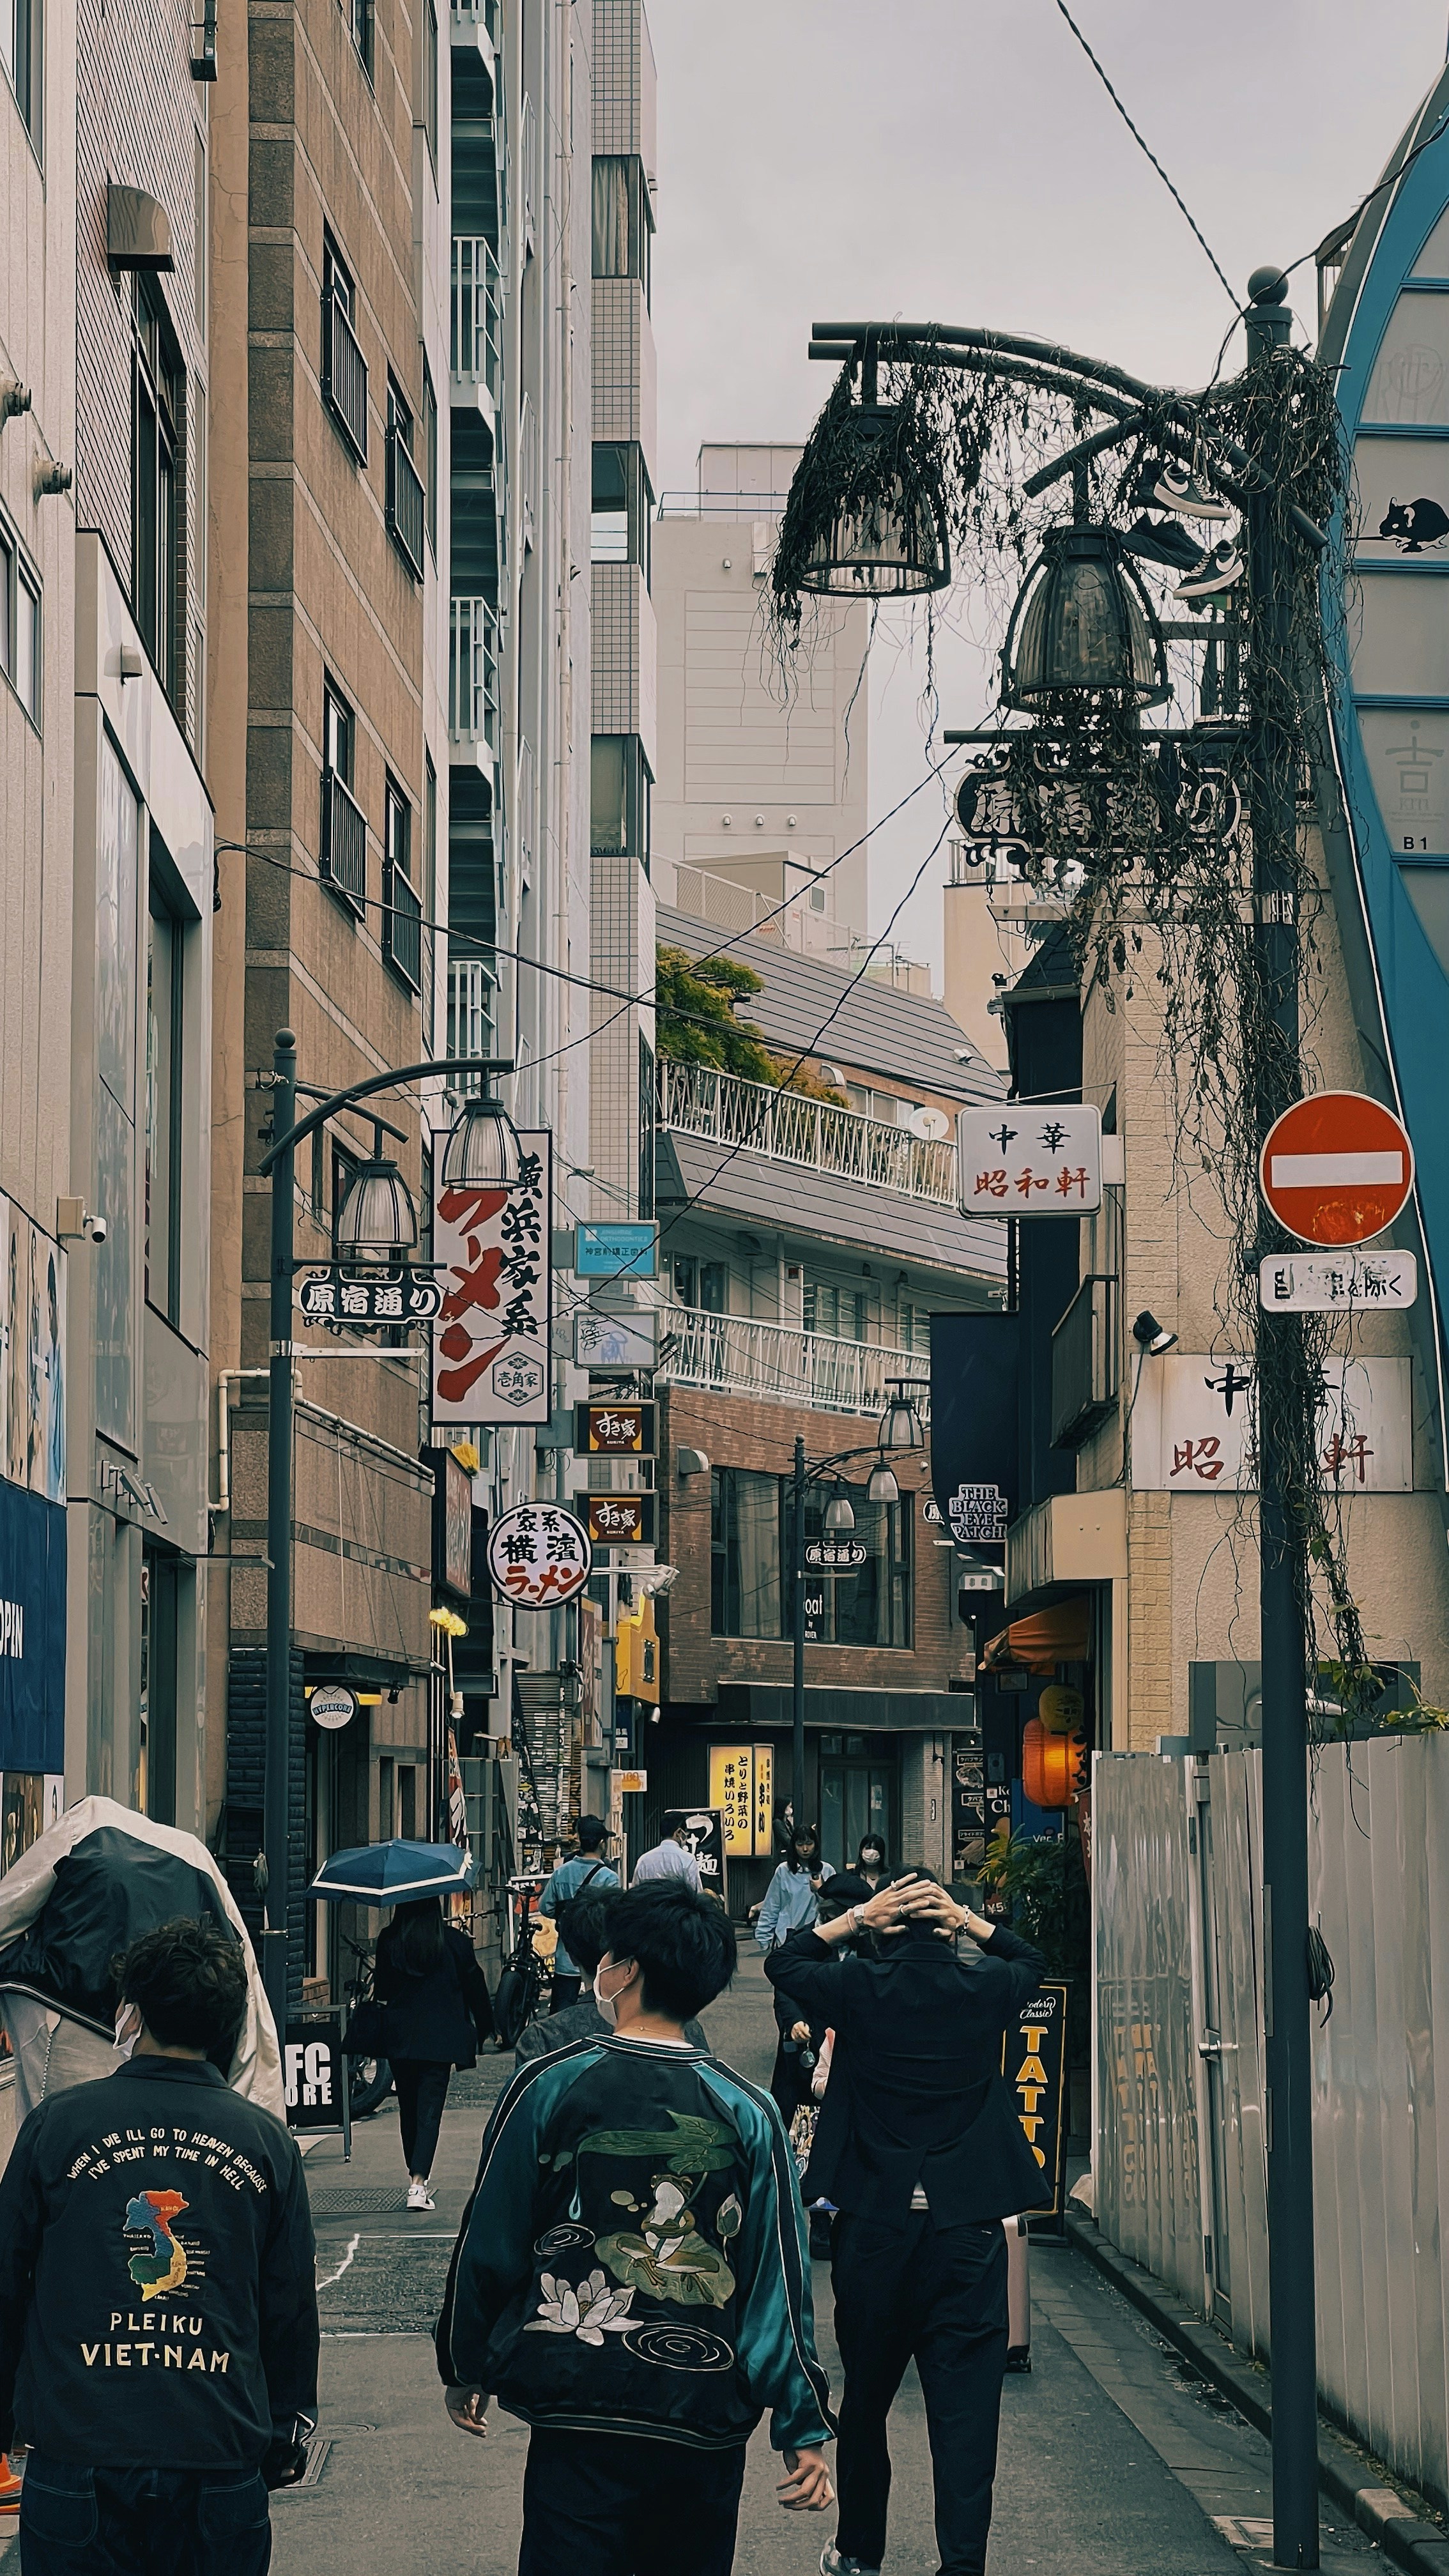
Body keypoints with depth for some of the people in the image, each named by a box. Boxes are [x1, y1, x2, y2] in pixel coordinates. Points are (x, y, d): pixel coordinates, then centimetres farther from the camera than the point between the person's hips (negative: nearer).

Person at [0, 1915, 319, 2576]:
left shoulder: (56, 2125, -3)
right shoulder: (267, 2141, 1)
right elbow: (292, 2306, 7)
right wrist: (287, 2431, 20)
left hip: (75, 2448, -1)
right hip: (219, 2457, 1)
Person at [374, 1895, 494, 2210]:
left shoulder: (389, 1941, -2)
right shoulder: (455, 1941, -3)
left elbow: (380, 1991, 5)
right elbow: (474, 1987, 5)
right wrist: (484, 2028, 17)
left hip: (399, 2039, 2)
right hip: (441, 2039, -2)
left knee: (408, 2109, 16)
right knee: (429, 2110, -4)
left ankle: (417, 2179, 27)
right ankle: (418, 2185, -18)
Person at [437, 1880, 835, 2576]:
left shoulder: (549, 2087, -6)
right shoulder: (746, 2112, -1)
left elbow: (489, 2246, 0)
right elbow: (781, 2278, -2)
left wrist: (465, 2368, 14)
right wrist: (803, 2430, 2)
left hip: (578, 2417, -2)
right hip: (707, 2423, 3)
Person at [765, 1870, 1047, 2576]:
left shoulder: (860, 1989, -5)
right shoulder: (983, 1989, -2)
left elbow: (783, 1962, 15)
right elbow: (1029, 1960, 22)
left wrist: (856, 1917, 6)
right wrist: (968, 1921, 9)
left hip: (873, 2223, 0)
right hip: (966, 2225, 0)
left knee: (866, 2396, 15)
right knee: (965, 2401, -2)